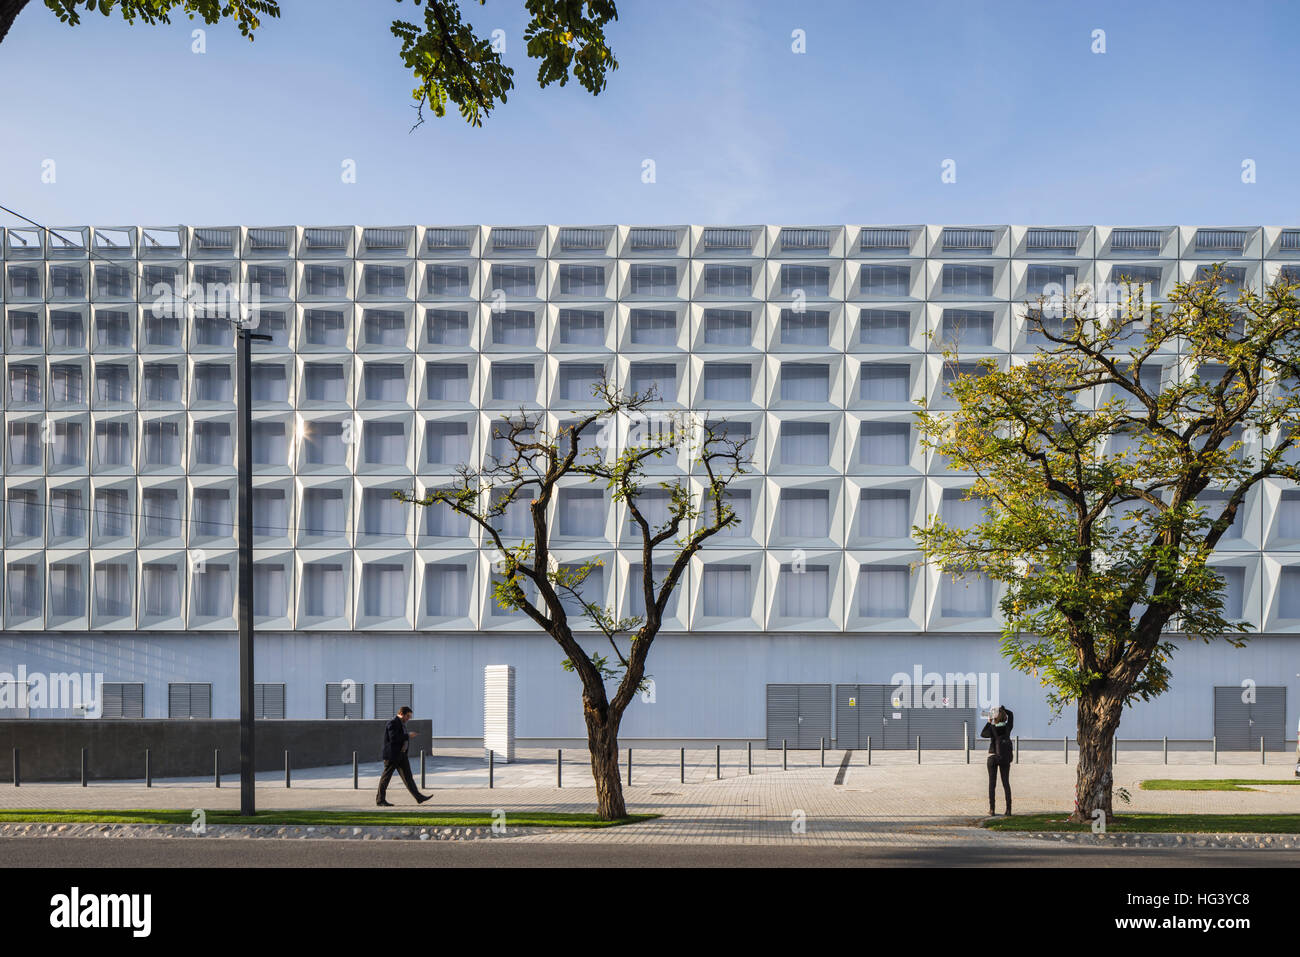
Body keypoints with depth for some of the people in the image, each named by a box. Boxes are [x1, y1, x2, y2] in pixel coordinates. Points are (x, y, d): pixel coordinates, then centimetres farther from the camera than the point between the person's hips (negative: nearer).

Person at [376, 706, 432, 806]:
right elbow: (393, 738, -27)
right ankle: (380, 800, 6)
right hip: (392, 755, -9)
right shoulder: (392, 723, -15)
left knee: (408, 777, 6)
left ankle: (418, 797, 4)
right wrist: (408, 735, -21)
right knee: (386, 777, -1)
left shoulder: (402, 724, 16)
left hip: (402, 755, 9)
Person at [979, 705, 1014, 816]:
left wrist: (989, 722, 8)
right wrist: (1002, 709, 10)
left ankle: (992, 809, 1)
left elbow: (982, 734, 7)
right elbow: (1010, 714, 14)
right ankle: (1008, 809, 0)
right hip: (1005, 758, 2)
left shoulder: (992, 729, -13)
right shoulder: (1007, 728, -4)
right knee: (1006, 783, 6)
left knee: (992, 783, 4)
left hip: (993, 757, -2)